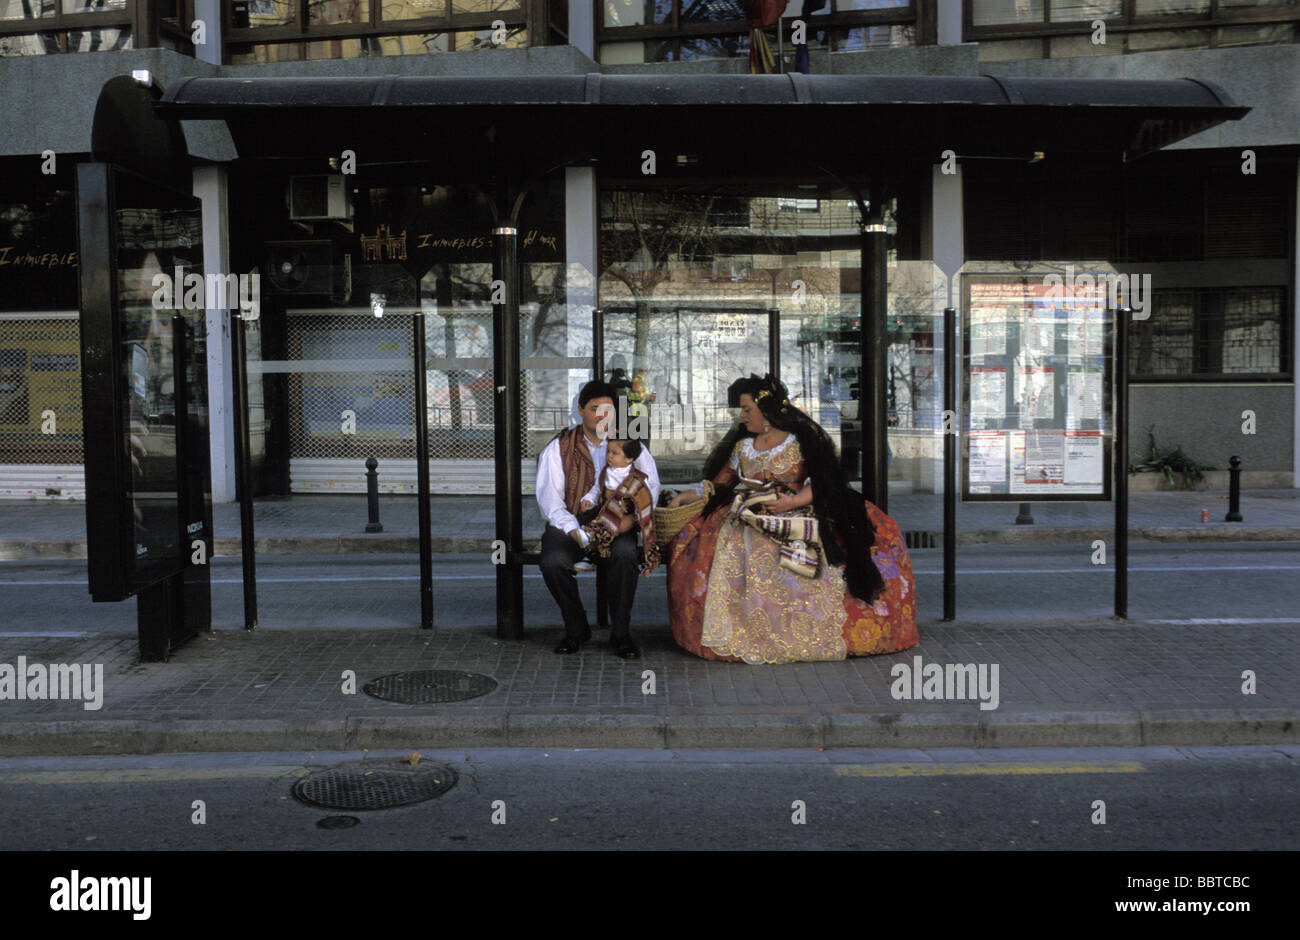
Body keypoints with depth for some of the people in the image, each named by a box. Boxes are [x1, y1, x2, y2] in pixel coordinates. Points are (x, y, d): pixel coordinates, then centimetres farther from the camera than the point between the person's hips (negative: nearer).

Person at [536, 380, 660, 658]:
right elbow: (550, 501, -2)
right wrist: (576, 532, -19)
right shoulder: (559, 448, 6)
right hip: (570, 522, 0)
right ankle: (576, 628, -5)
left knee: (625, 555, -34)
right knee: (553, 562, -31)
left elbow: (650, 489, 3)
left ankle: (620, 633, -16)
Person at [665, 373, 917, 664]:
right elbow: (719, 484, 20)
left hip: (799, 523, -4)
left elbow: (822, 482, -2)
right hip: (752, 526, 4)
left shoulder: (801, 439, 3)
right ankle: (750, 638, -19)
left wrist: (794, 501, -15)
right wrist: (686, 495, 11)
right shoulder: (742, 446, 18)